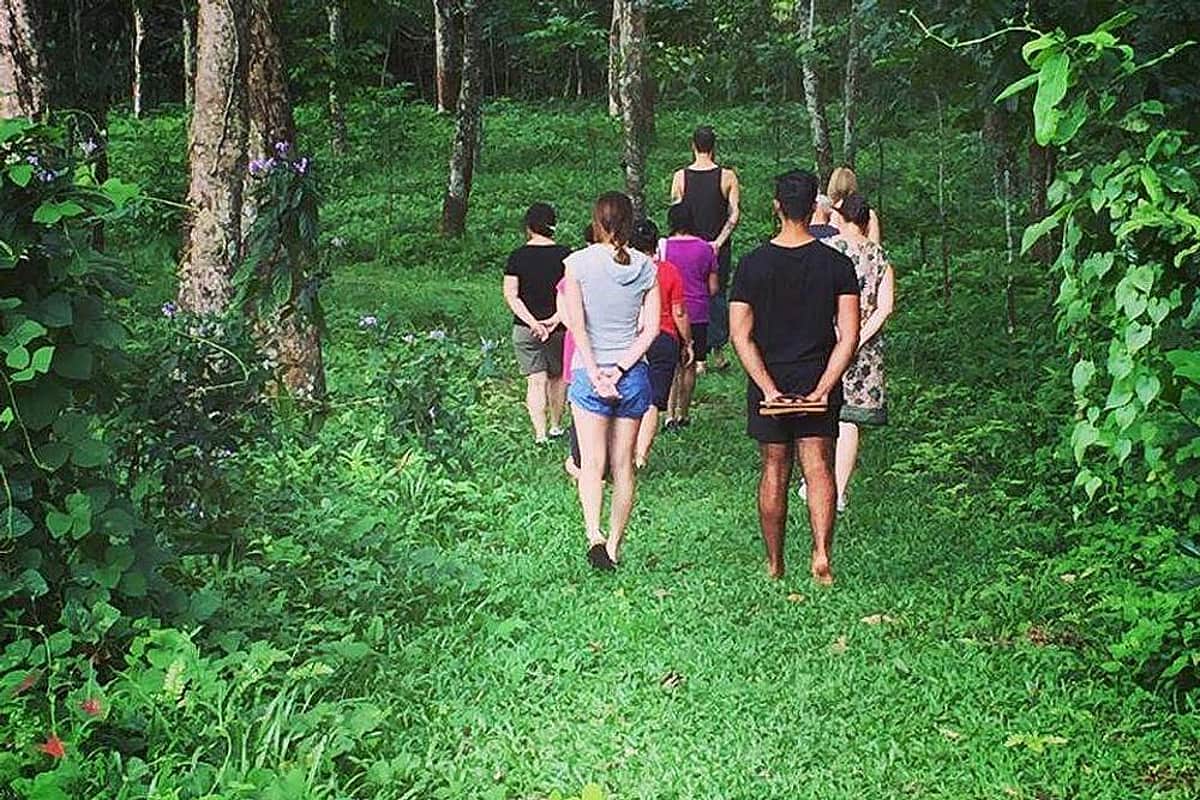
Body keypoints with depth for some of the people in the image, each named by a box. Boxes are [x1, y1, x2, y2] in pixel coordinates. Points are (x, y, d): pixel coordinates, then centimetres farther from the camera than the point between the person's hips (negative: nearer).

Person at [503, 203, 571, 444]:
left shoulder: (518, 256, -3)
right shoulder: (565, 255, -3)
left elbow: (510, 295, -9)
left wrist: (533, 322, -14)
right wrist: (555, 319, -14)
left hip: (525, 329, -1)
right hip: (559, 329, 1)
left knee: (535, 381, -1)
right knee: (558, 376, 20)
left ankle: (540, 434, -9)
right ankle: (556, 426, 29)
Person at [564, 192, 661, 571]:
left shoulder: (579, 262, -6)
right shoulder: (646, 267, 1)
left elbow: (576, 322, -12)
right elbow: (651, 328, -4)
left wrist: (595, 373, -11)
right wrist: (620, 369, -7)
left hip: (590, 373, -2)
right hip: (633, 373, 3)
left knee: (592, 463, 1)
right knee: (623, 465, 10)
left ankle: (595, 535, -19)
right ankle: (615, 546, 16)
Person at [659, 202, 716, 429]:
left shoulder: (663, 247, -6)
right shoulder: (705, 248, 1)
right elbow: (714, 287, 4)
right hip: (698, 315, 2)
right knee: (689, 367, 11)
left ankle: (670, 414, -11)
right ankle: (683, 414, 18)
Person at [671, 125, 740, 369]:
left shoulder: (680, 177, -4)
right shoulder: (727, 177, -7)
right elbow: (735, 214, -11)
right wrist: (718, 242, -10)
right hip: (718, 248, 0)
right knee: (718, 295, 14)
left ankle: (697, 355, 5)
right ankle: (717, 352, 15)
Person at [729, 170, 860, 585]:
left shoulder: (754, 264, -3)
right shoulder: (836, 263, -4)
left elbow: (740, 335, -8)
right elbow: (849, 337, -9)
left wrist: (769, 389, -10)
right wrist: (823, 388, -9)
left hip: (769, 384, 1)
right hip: (818, 381, -1)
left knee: (775, 472, 11)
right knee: (818, 469, 4)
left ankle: (774, 564, 19)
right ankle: (821, 552, -15)